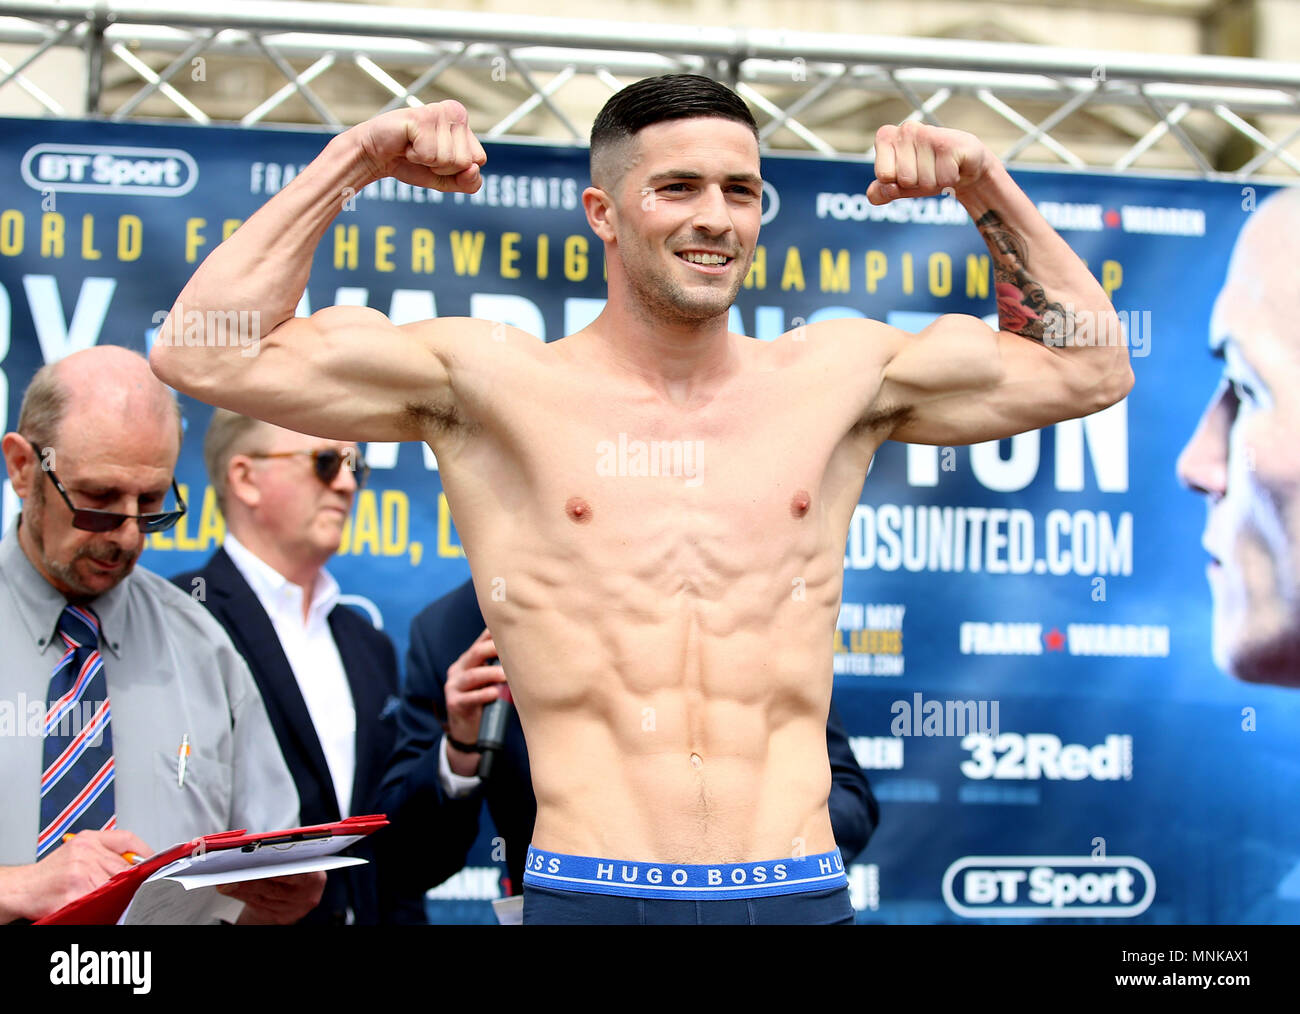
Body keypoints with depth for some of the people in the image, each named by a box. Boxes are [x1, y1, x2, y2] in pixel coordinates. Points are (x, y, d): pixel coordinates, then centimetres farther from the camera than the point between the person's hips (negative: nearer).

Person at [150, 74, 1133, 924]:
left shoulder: (838, 378, 12)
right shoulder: (491, 384, 3)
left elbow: (1090, 368, 21)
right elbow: (206, 353, -2)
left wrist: (984, 186, 13)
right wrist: (353, 162, -1)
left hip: (801, 897, 3)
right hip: (589, 898, -2)